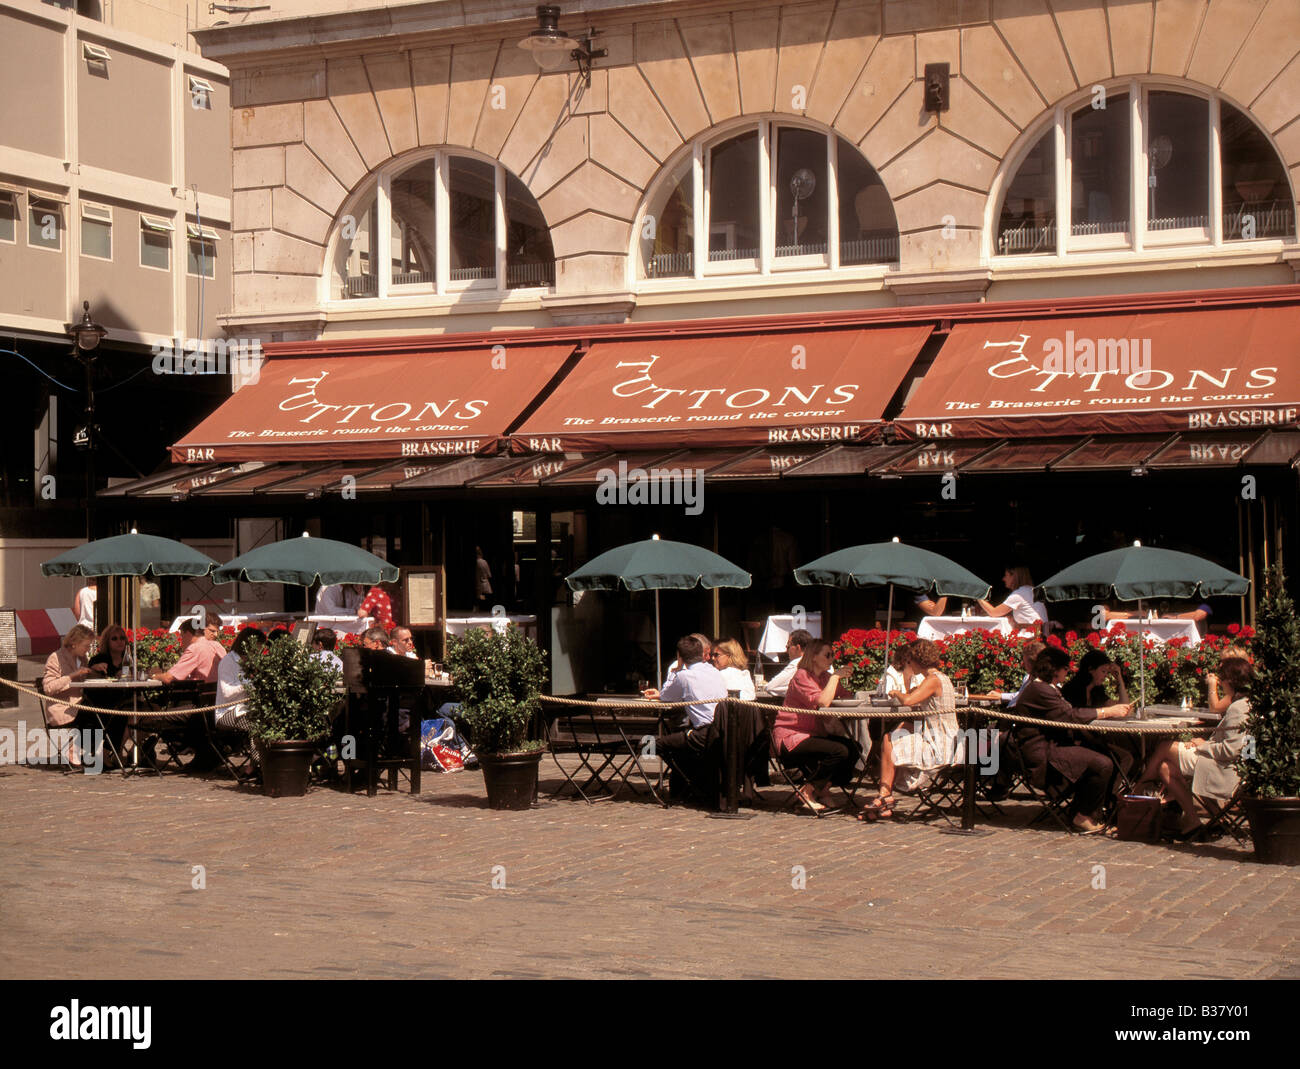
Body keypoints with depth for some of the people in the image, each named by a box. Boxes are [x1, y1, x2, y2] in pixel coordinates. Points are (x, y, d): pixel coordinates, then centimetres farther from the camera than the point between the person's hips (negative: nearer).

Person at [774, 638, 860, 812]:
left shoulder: (825, 677, 13)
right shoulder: (802, 677, -12)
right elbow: (823, 702, -26)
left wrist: (846, 678, -6)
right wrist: (835, 676, -18)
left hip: (813, 735, 9)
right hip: (790, 737, -9)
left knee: (854, 748, -7)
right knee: (839, 751, -25)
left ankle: (822, 788, 6)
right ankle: (808, 790, -9)